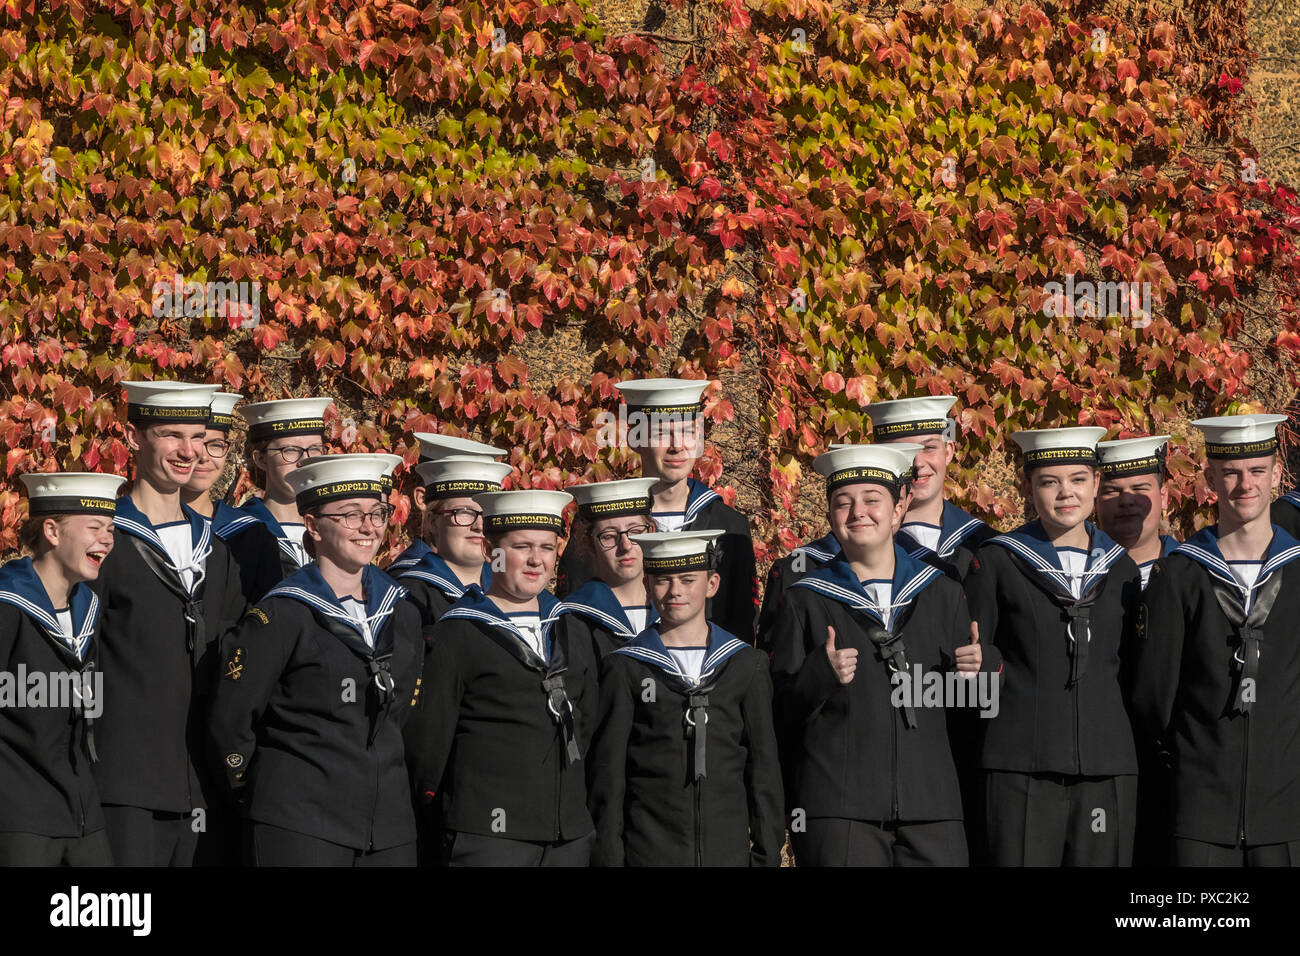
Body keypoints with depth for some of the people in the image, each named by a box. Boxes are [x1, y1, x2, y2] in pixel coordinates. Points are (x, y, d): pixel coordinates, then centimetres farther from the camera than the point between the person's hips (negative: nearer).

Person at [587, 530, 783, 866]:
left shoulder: (746, 665, 8)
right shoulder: (625, 668, 4)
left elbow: (763, 765, 9)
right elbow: (607, 771, 3)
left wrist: (768, 854, 4)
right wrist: (608, 856, -2)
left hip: (729, 850, 2)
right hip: (649, 849, -1)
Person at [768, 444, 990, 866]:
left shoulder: (943, 594, 14)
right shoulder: (804, 601, 7)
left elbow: (965, 702, 17)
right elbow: (782, 711, 3)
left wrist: (978, 669, -4)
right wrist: (819, 675, -15)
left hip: (930, 801, 2)